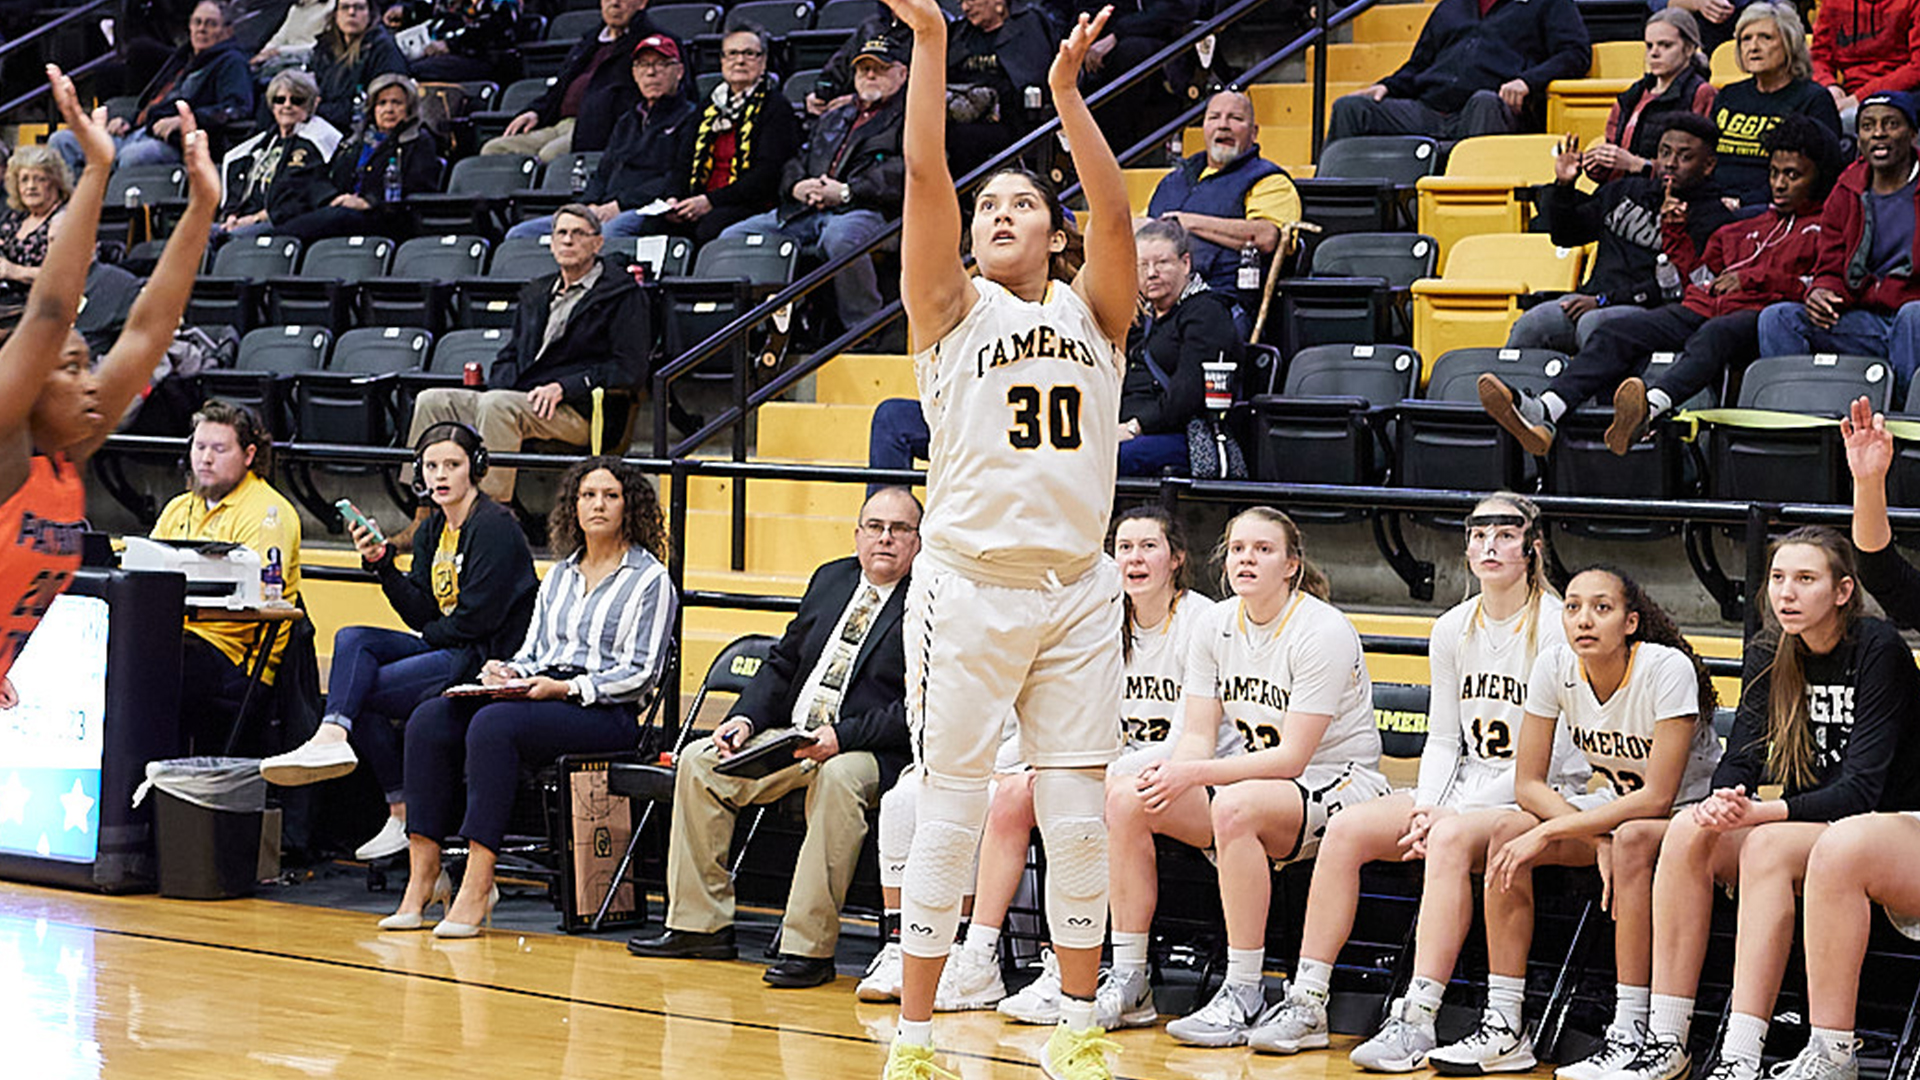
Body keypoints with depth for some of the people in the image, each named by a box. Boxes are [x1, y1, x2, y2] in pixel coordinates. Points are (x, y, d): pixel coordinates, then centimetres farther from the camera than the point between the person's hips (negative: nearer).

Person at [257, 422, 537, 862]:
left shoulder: (494, 526, -11)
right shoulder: (433, 528, 15)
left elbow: (477, 618, -16)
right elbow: (422, 615, 8)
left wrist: (428, 637, -2)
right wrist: (382, 563, -3)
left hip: (490, 659, -9)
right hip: (448, 650, 9)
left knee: (364, 689, -20)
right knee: (351, 640, -12)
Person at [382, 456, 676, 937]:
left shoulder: (649, 579, 2)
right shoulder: (559, 576, 24)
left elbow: (640, 673, -6)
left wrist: (566, 688, -17)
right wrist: (508, 673, 0)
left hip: (606, 711, -7)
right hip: (542, 694, 7)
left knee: (493, 725, -34)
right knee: (429, 719, -17)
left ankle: (477, 886, -36)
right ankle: (423, 875, -22)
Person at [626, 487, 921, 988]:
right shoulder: (830, 579, 15)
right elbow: (783, 662, 20)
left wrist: (842, 736, -24)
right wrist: (745, 719, 3)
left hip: (872, 751, -7)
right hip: (793, 737, 7)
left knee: (838, 778, -38)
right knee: (699, 761, -5)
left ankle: (809, 947, -32)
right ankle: (700, 924, -1)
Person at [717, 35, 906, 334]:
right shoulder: (832, 118, 33)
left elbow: (905, 173, -7)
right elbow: (796, 161, 28)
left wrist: (846, 192, -14)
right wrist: (797, 186, 3)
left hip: (865, 210, -7)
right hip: (804, 212, 7)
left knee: (839, 237, -43)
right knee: (734, 237, -10)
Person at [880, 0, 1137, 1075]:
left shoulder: (1091, 312, 11)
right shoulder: (955, 309, 5)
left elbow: (1116, 213, -6)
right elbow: (925, 175, -7)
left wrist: (1068, 91, -14)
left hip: (1078, 588, 2)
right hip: (969, 582, -2)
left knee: (1077, 815, 6)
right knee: (952, 812, -1)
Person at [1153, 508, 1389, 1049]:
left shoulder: (1324, 632, -18)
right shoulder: (1214, 627, 3)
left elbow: (1292, 758, -22)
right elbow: (1199, 735, 2)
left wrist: (1195, 774, -28)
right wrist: (1171, 770, -22)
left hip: (1339, 779, -7)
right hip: (1253, 775, 7)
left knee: (1235, 806, -37)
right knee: (1129, 796, -15)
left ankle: (1244, 996, -30)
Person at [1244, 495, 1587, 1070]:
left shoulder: (1557, 629, -10)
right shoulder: (1452, 630, 10)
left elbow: (1548, 756, -14)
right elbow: (1443, 739, 13)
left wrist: (1451, 816, -19)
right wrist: (1426, 808, -8)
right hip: (1461, 790, 6)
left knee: (1452, 840, -36)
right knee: (1345, 830, -16)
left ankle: (1417, 1021, -39)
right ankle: (1306, 1004, -15)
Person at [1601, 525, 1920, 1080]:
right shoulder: (1769, 655, 4)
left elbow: (1862, 789, -20)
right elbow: (1740, 760, -1)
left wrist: (1759, 813, -30)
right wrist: (1722, 803, -25)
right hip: (1801, 822, 6)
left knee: (1767, 846, -35)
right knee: (1687, 833, -22)